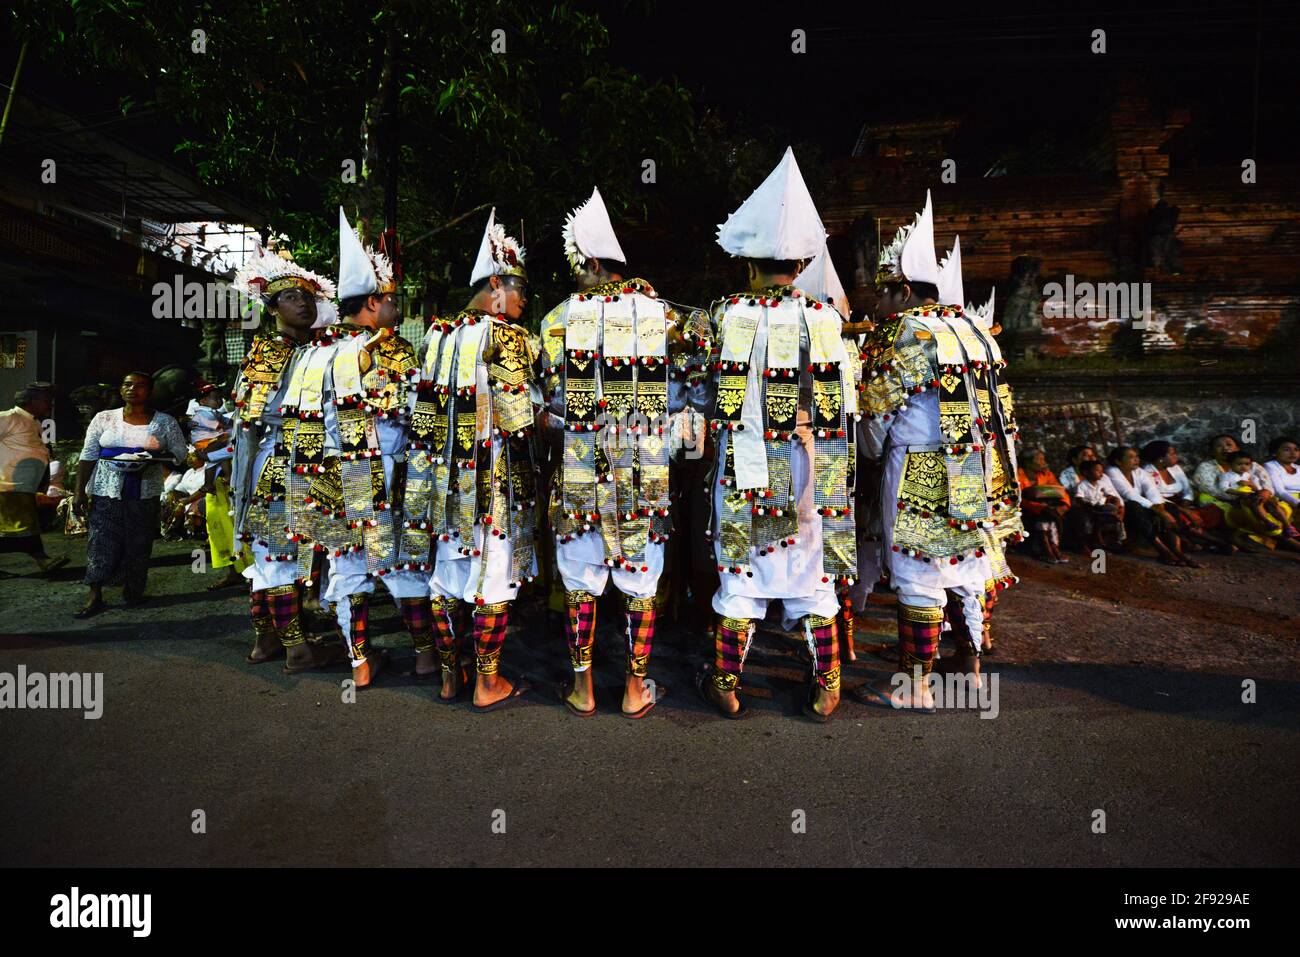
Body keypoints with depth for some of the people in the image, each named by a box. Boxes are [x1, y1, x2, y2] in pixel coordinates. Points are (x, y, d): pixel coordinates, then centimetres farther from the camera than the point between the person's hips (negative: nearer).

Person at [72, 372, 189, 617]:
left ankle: (134, 593, 19)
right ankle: (95, 596, 4)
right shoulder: (104, 418, 5)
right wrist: (79, 491, -1)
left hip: (144, 494, 0)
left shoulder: (165, 422, 4)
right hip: (106, 492, 0)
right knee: (101, 542, -2)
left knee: (138, 544, 6)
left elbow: (180, 452, 6)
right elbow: (87, 457, 5)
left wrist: (158, 458, -14)